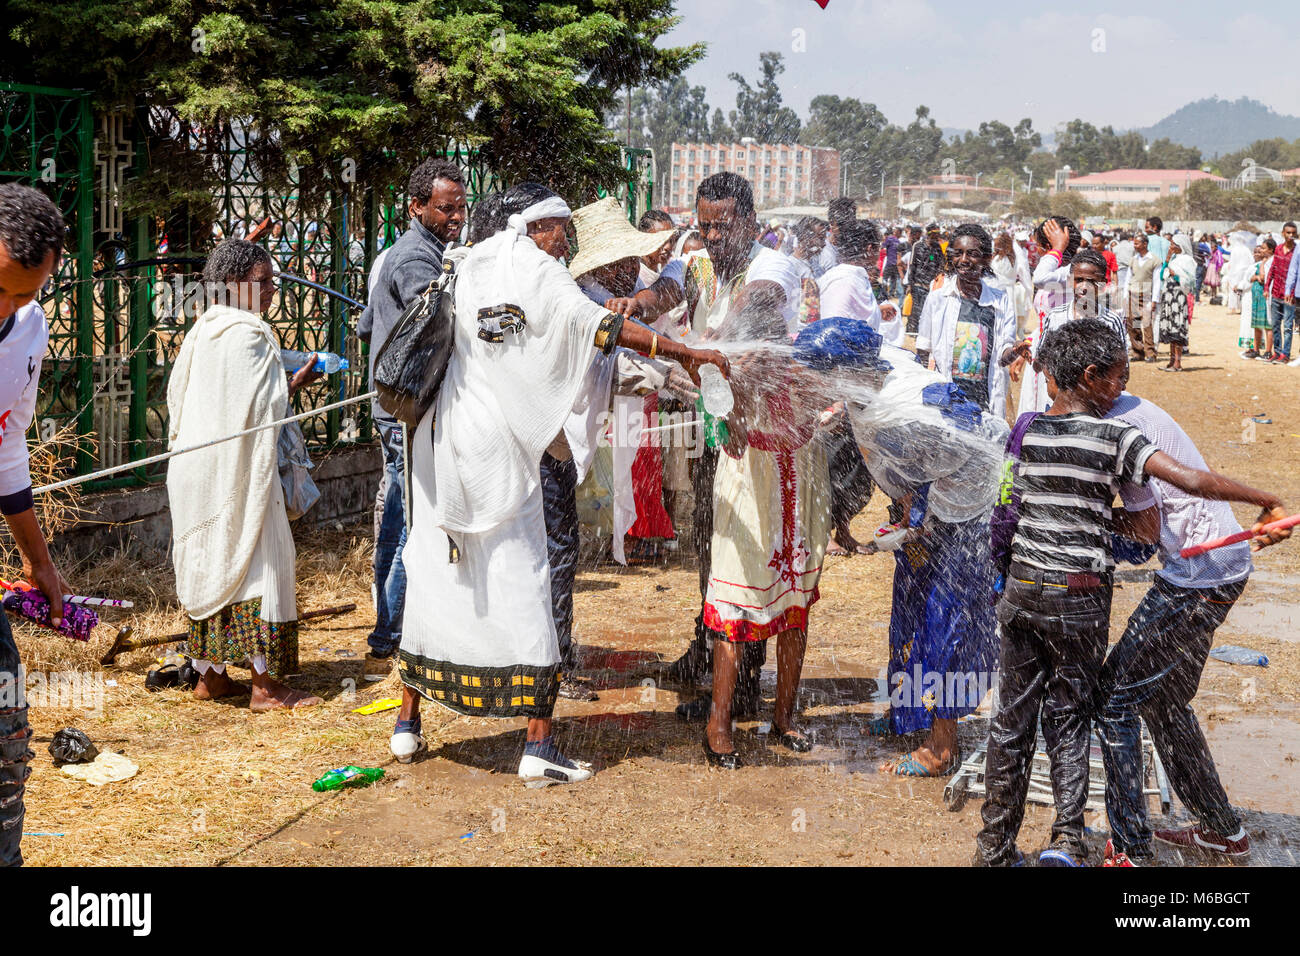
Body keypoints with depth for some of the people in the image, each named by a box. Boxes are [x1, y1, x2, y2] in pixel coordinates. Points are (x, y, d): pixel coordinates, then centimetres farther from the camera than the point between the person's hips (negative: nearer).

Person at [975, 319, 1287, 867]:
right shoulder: (1114, 438, -11)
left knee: (1013, 716, 12)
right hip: (1078, 597, -4)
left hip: (1021, 587, 4)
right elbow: (1196, 483, -17)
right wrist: (1263, 499, -5)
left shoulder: (1026, 431, 3)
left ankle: (996, 847, 19)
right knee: (1069, 717, 10)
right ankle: (1067, 837, 0)